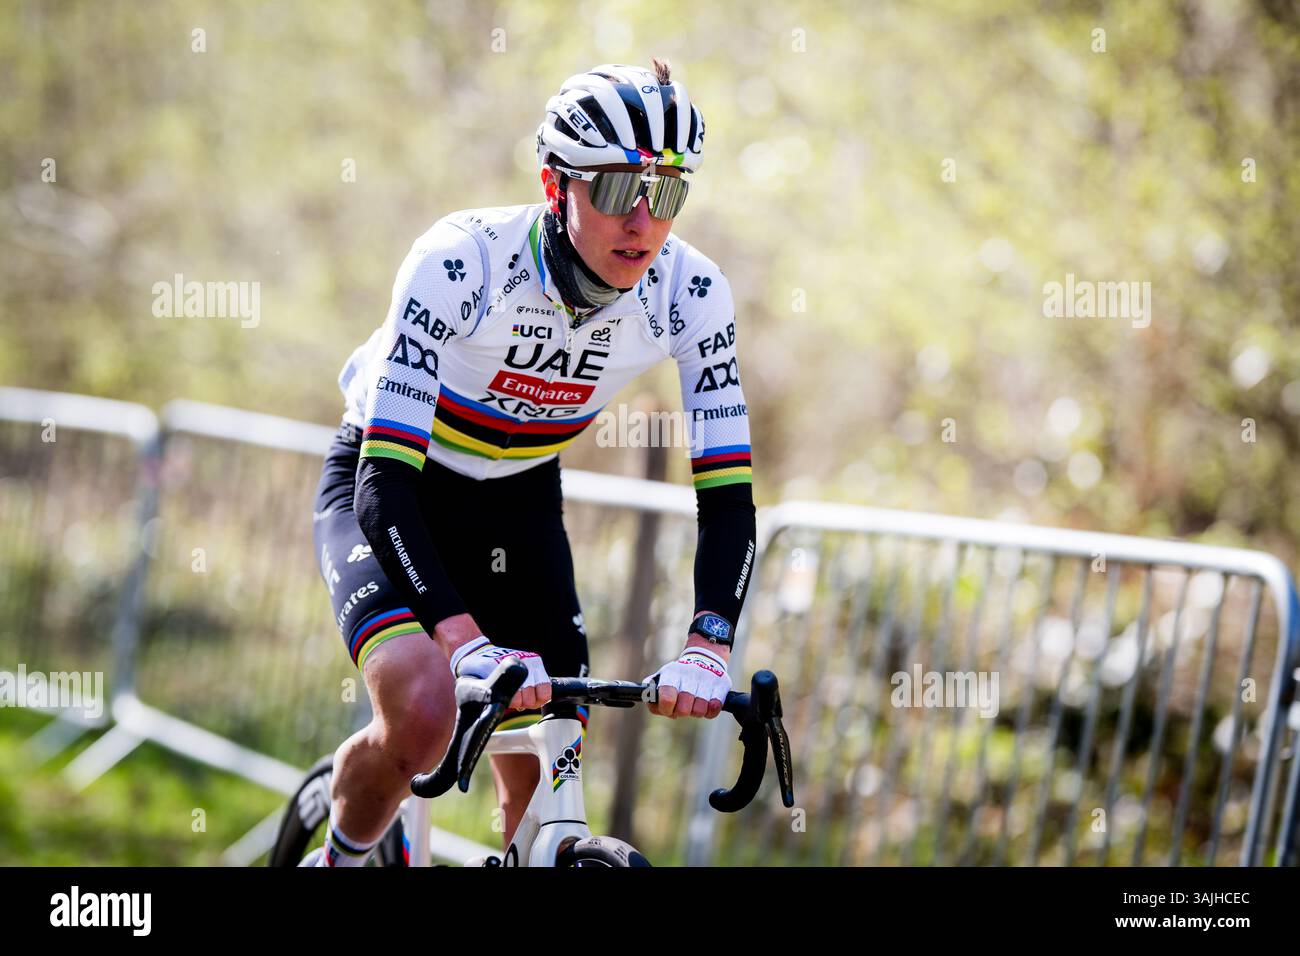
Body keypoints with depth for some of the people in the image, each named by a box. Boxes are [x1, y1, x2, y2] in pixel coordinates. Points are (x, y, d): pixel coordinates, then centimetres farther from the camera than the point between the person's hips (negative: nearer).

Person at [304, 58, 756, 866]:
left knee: (546, 798, -3)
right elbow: (384, 483, -38)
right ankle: (339, 860, 2)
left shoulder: (691, 294, -22)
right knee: (423, 715, -29)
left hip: (518, 502, 4)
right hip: (387, 493, -4)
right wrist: (465, 641, -50)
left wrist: (707, 648, -37)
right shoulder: (461, 261, -34)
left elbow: (728, 496, -20)